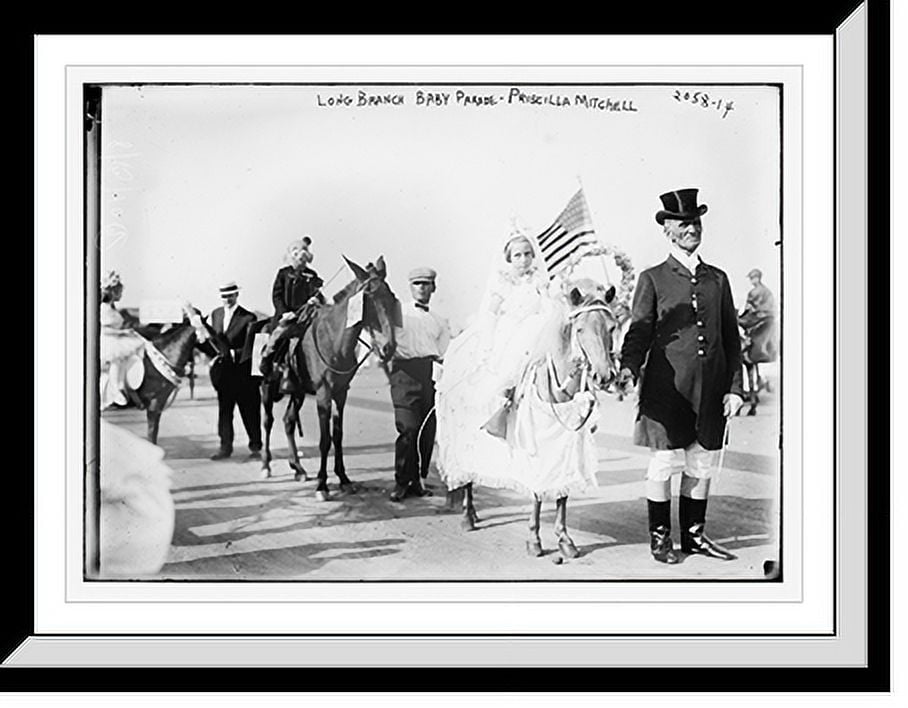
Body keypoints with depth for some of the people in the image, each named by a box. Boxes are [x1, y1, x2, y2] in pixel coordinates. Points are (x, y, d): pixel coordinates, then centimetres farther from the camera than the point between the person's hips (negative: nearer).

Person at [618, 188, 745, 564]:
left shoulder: (717, 278, 13)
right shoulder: (652, 279, 2)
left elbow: (731, 337, 13)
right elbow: (639, 332, -1)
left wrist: (734, 388, 6)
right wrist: (629, 367, -20)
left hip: (710, 390, 4)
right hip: (667, 389, -4)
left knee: (701, 465, 10)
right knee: (665, 463, 1)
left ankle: (694, 535, 23)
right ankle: (659, 537, 15)